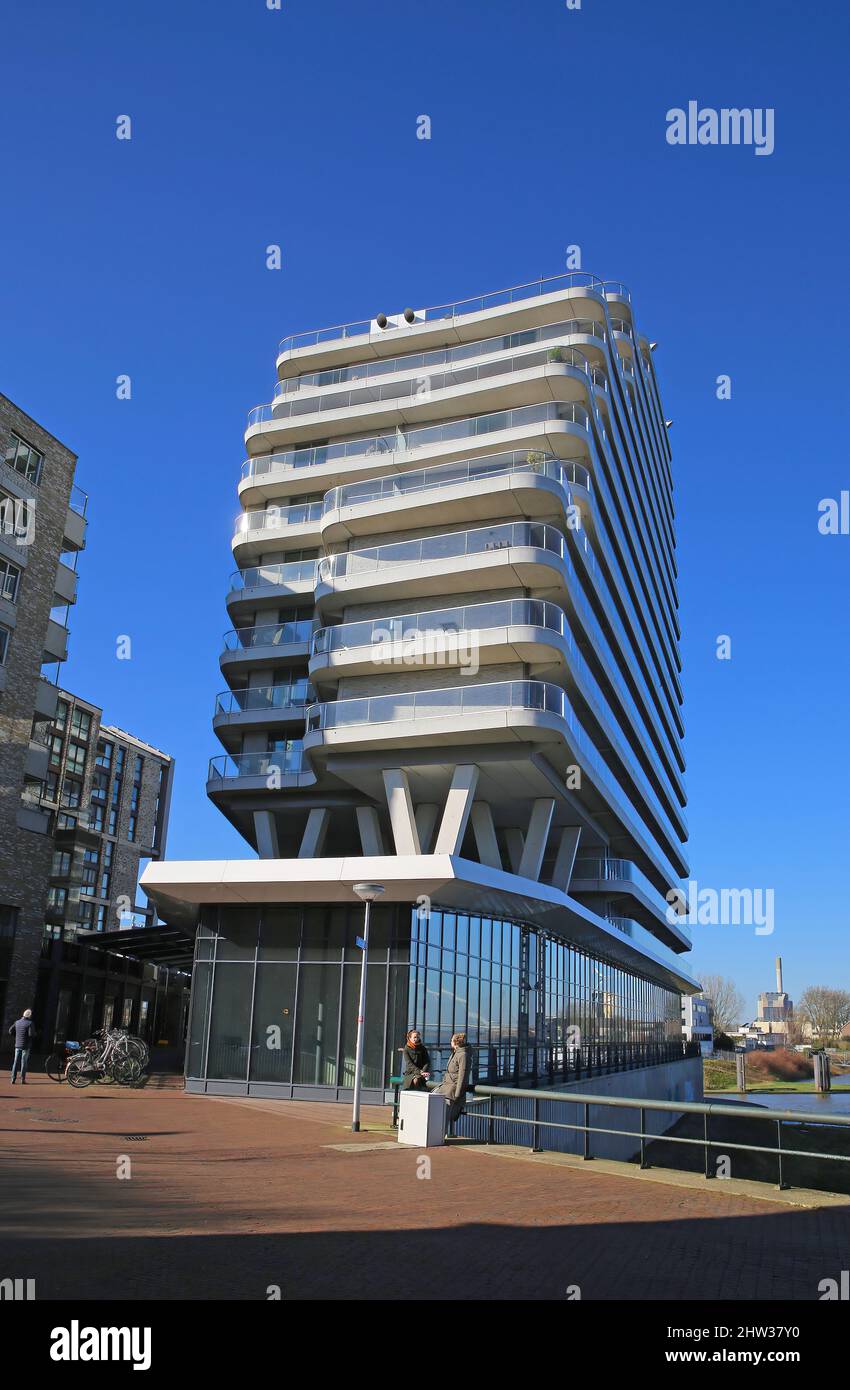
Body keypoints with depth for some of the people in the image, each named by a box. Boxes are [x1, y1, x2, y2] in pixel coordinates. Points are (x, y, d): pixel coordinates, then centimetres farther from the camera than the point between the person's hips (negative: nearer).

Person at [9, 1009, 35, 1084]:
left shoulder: (17, 1022, 5)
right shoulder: (29, 1023, -12)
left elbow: (10, 1030, 6)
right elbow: (31, 1034, -20)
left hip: (17, 1045, 4)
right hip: (26, 1045, -4)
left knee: (16, 1062, 9)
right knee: (24, 1062, 1)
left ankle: (13, 1079, 6)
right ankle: (23, 1079, 2)